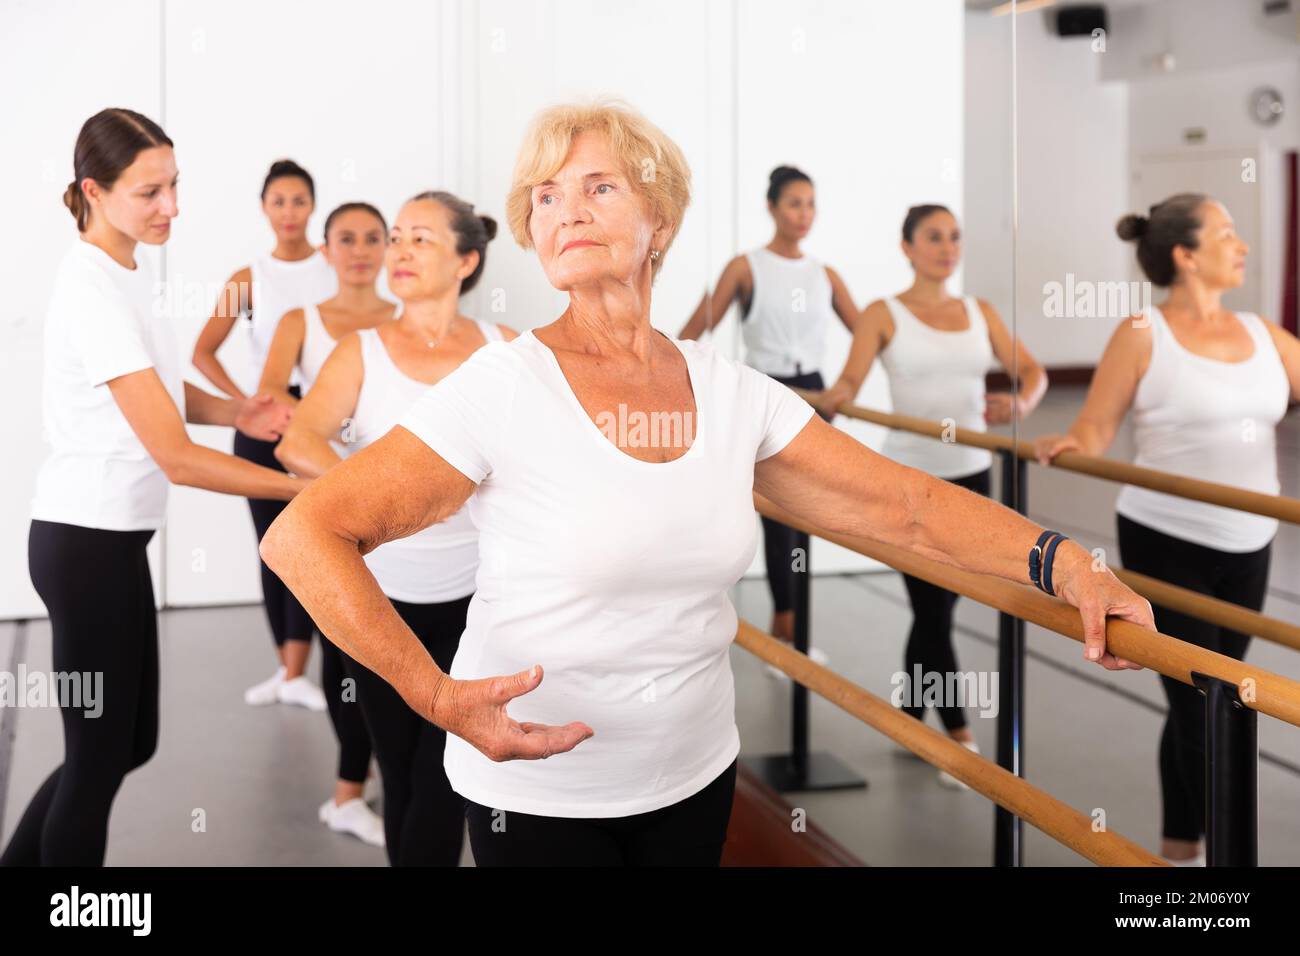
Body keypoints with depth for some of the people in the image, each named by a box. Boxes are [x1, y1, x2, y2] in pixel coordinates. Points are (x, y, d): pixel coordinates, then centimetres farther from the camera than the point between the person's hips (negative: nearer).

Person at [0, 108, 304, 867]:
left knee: (130, 743, 16)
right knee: (101, 754, 1)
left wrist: (235, 412, 1)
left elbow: (163, 392, 21)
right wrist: (308, 488, -21)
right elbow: (176, 457, -24)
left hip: (112, 537, 9)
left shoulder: (130, 272, 7)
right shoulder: (93, 292, -21)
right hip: (88, 542, -9)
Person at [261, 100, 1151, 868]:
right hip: (538, 793, -4)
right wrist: (436, 694, -30)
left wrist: (1065, 561, -16)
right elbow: (303, 537, -20)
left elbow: (912, 504, 0)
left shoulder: (733, 392, -1)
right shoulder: (504, 387, -16)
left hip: (697, 775, 4)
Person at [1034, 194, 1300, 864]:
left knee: (1203, 705, 13)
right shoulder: (1143, 335, -7)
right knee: (1201, 708, -3)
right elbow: (1094, 430, -7)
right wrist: (1063, 446, -27)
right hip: (1167, 545, -5)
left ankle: (1179, 851, 25)